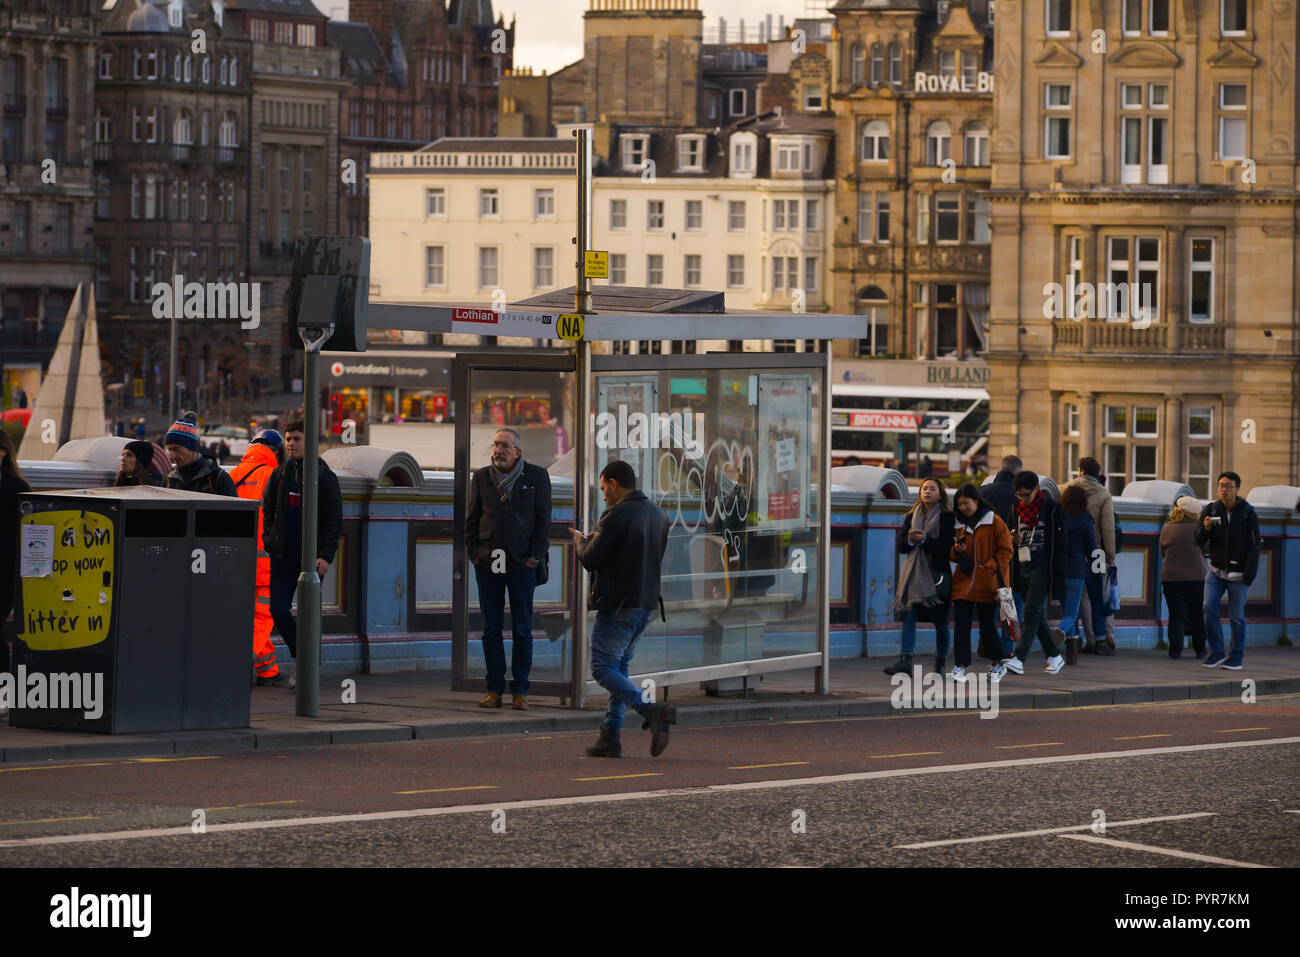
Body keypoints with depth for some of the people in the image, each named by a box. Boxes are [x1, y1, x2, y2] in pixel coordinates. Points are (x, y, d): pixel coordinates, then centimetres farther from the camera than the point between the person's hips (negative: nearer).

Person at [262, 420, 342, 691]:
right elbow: (267, 510, 17)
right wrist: (271, 542, 4)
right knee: (278, 610, -2)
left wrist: (326, 556, -12)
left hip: (311, 557, -3)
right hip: (283, 557, 3)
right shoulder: (279, 474, 8)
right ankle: (298, 657, 18)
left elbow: (334, 519, -4)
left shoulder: (324, 476, -2)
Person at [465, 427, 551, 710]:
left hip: (522, 563, -2)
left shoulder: (536, 476, 3)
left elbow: (543, 519, 2)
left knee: (522, 630, 2)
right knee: (491, 629, 3)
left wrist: (536, 555, -6)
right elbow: (472, 518, 12)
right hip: (487, 564, 2)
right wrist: (474, 552, 0)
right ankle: (494, 689, 9)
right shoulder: (481, 477, 9)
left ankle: (520, 690, 7)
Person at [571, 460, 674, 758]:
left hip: (618, 605, -8)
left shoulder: (617, 516, -16)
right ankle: (610, 736, 14)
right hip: (647, 604, 8)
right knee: (620, 666, 17)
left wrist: (581, 541, 8)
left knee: (603, 669, -2)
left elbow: (590, 560, -15)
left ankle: (652, 712, -21)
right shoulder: (658, 515, 10)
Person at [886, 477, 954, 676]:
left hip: (938, 573, -4)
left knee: (940, 621, 4)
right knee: (908, 616, -9)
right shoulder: (912, 516, 13)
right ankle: (905, 661, -14)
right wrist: (910, 540, -11)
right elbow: (900, 546, 10)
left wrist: (924, 540, -20)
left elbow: (947, 547, -10)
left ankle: (940, 665, 15)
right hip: (914, 573, 4)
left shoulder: (947, 517, -2)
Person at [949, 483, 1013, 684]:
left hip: (987, 583, -4)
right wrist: (956, 551, -2)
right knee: (961, 624, -6)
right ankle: (961, 666, -5)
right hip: (963, 582, 4)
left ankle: (997, 665, 20)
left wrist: (989, 568, -14)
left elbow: (1006, 551, -4)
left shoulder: (994, 522, -3)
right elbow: (952, 555, 22)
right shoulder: (959, 525, 13)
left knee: (988, 625, 2)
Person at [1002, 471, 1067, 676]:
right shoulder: (1018, 507, 13)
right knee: (1038, 616, 10)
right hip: (1022, 569, 7)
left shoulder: (1050, 508, -5)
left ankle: (1019, 659, -23)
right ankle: (1054, 656, 22)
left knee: (1032, 613, -14)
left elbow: (1059, 542, -6)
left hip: (1041, 569, -7)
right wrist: (1012, 540, -1)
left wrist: (1058, 576, -11)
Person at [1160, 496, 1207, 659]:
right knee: (1197, 615, 12)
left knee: (1176, 615, 4)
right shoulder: (1197, 528, -8)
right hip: (1195, 577, -1)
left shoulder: (1166, 529, 0)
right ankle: (1200, 650, 18)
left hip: (1171, 577, 1)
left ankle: (1175, 649, -3)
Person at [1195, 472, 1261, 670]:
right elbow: (1199, 541, 4)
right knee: (1209, 608, -11)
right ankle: (1216, 652, -1)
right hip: (1216, 571, 3)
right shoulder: (1212, 509, 3)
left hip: (1238, 574, -3)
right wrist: (1206, 529, -19)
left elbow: (1254, 545, -5)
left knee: (1237, 616, 0)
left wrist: (1249, 575, -13)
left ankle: (1236, 658, 10)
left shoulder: (1247, 512, -5)